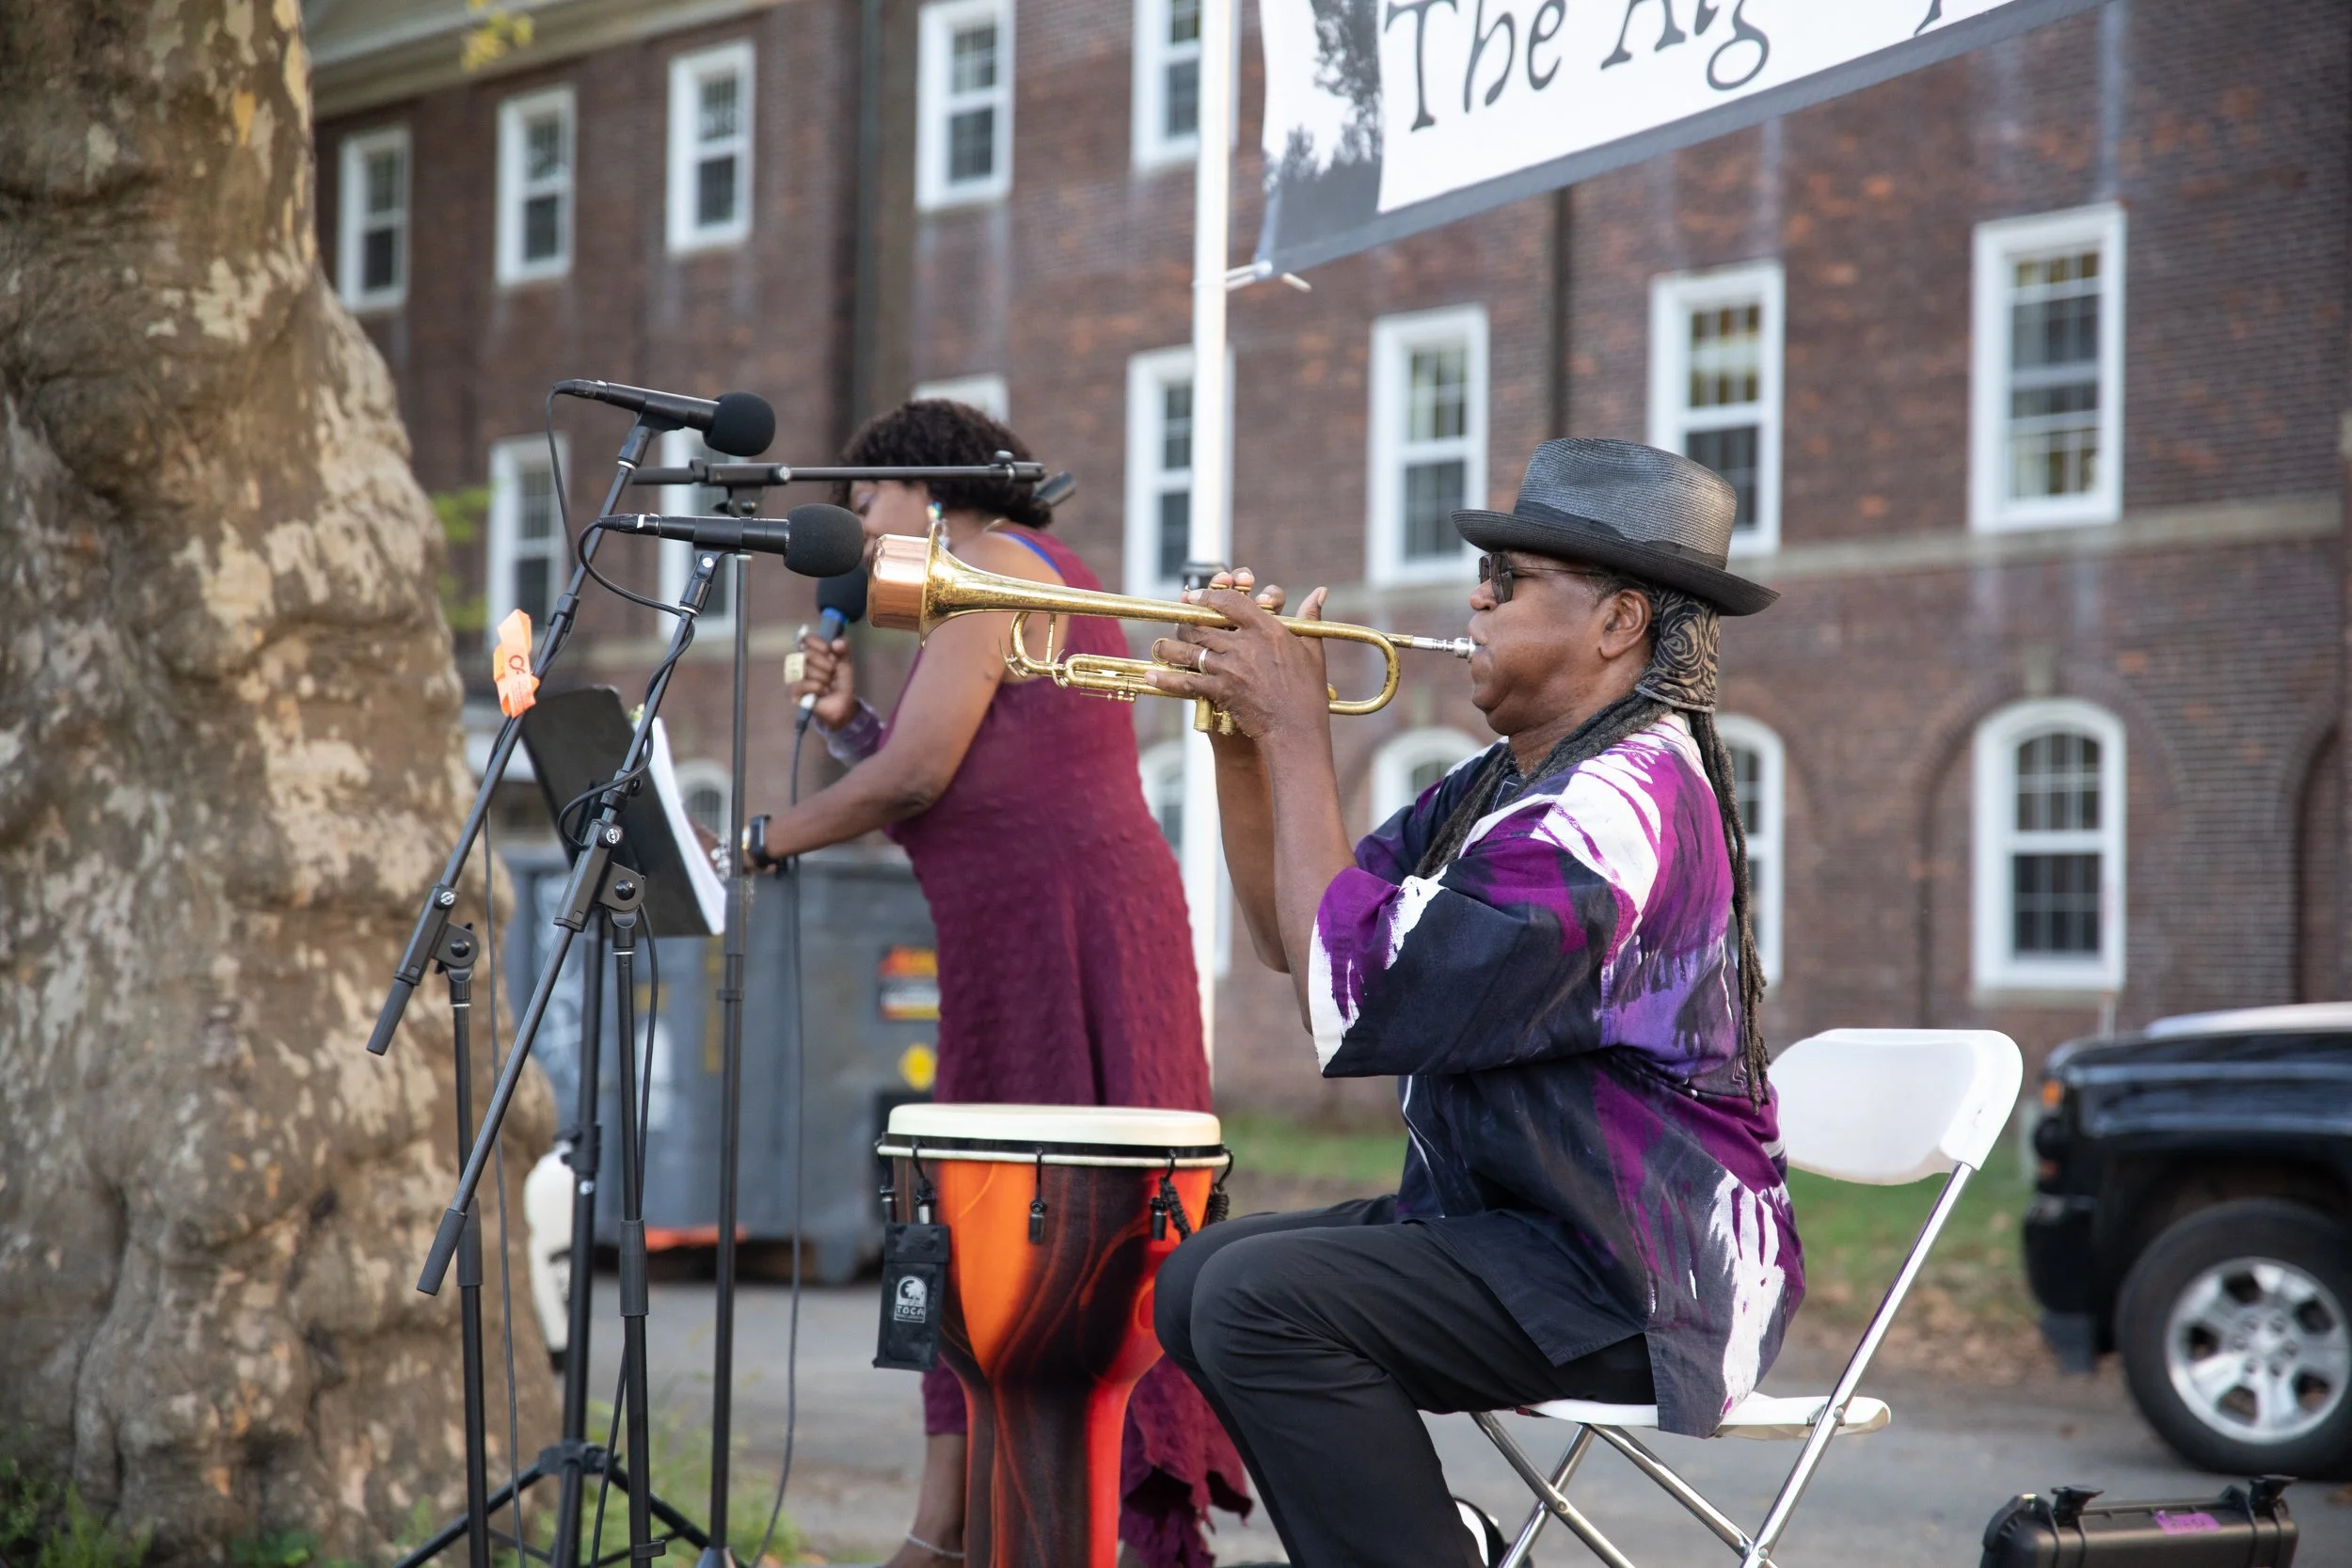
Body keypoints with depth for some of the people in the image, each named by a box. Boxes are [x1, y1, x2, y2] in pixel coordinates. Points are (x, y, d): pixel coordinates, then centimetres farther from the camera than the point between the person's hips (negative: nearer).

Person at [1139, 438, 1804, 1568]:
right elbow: (1288, 932, 13)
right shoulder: (1508, 784, 12)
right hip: (1531, 1218, 10)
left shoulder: (1618, 798, -20)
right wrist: (1242, 729, 2)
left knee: (1261, 1298, -24)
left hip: (1639, 1272, -10)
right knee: (1200, 1278, 10)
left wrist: (1297, 730, -18)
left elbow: (1351, 998, -26)